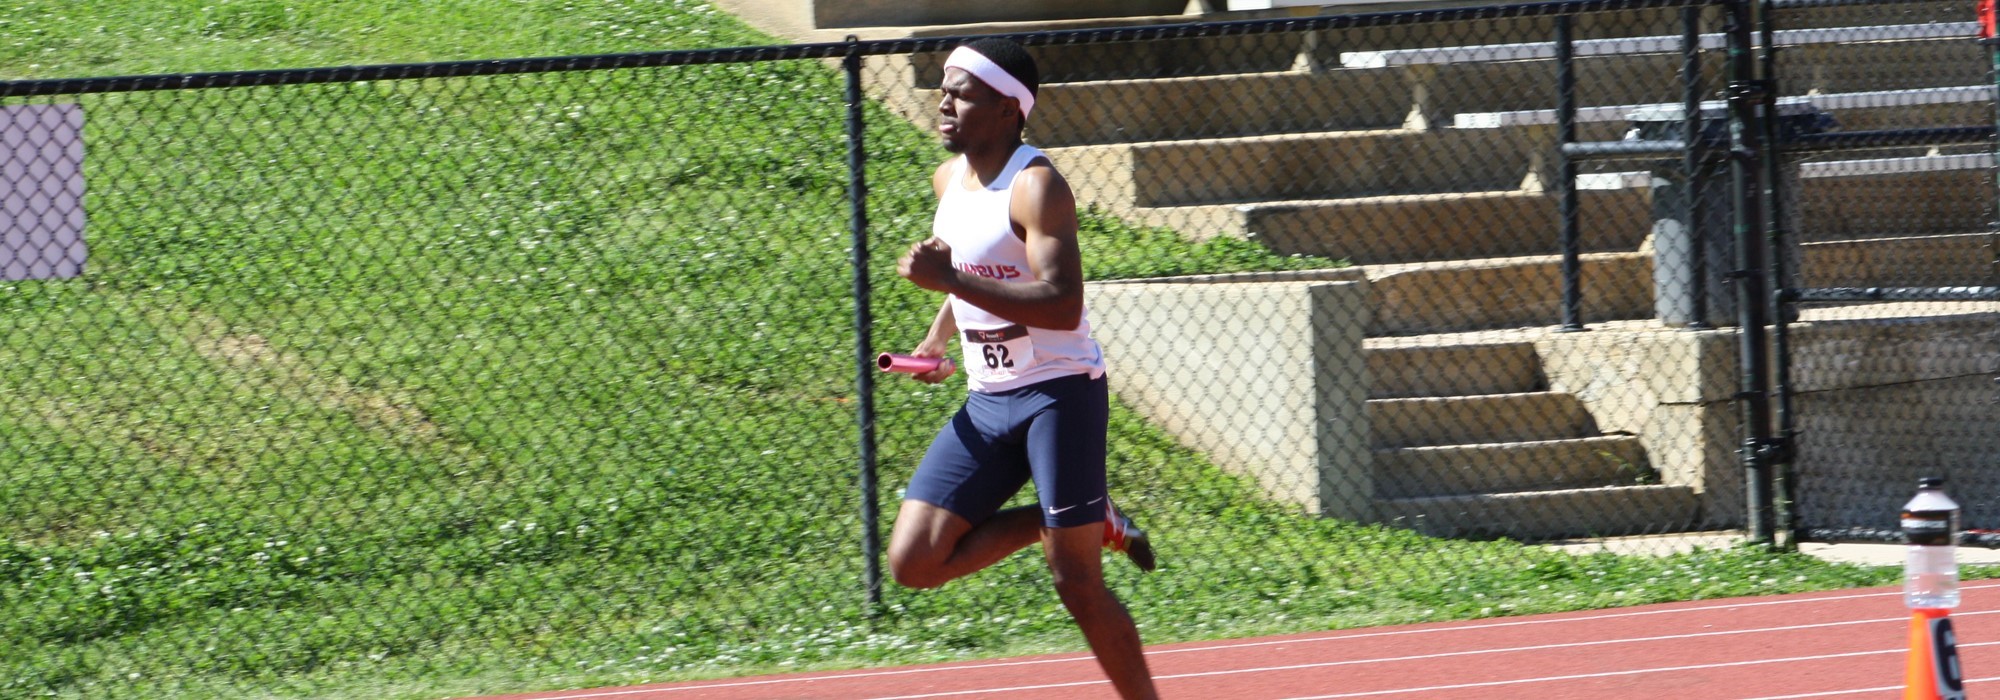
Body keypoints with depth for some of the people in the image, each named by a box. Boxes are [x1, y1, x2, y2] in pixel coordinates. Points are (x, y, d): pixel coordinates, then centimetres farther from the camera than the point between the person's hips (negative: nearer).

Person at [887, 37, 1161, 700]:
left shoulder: (1035, 187, -16)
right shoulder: (949, 179, 10)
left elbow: (1062, 304, -28)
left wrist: (949, 279, -31)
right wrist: (938, 338, 14)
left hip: (1059, 391, -8)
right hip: (987, 402, 8)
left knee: (1076, 582, -9)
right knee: (914, 563, -3)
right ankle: (1089, 519, 12)